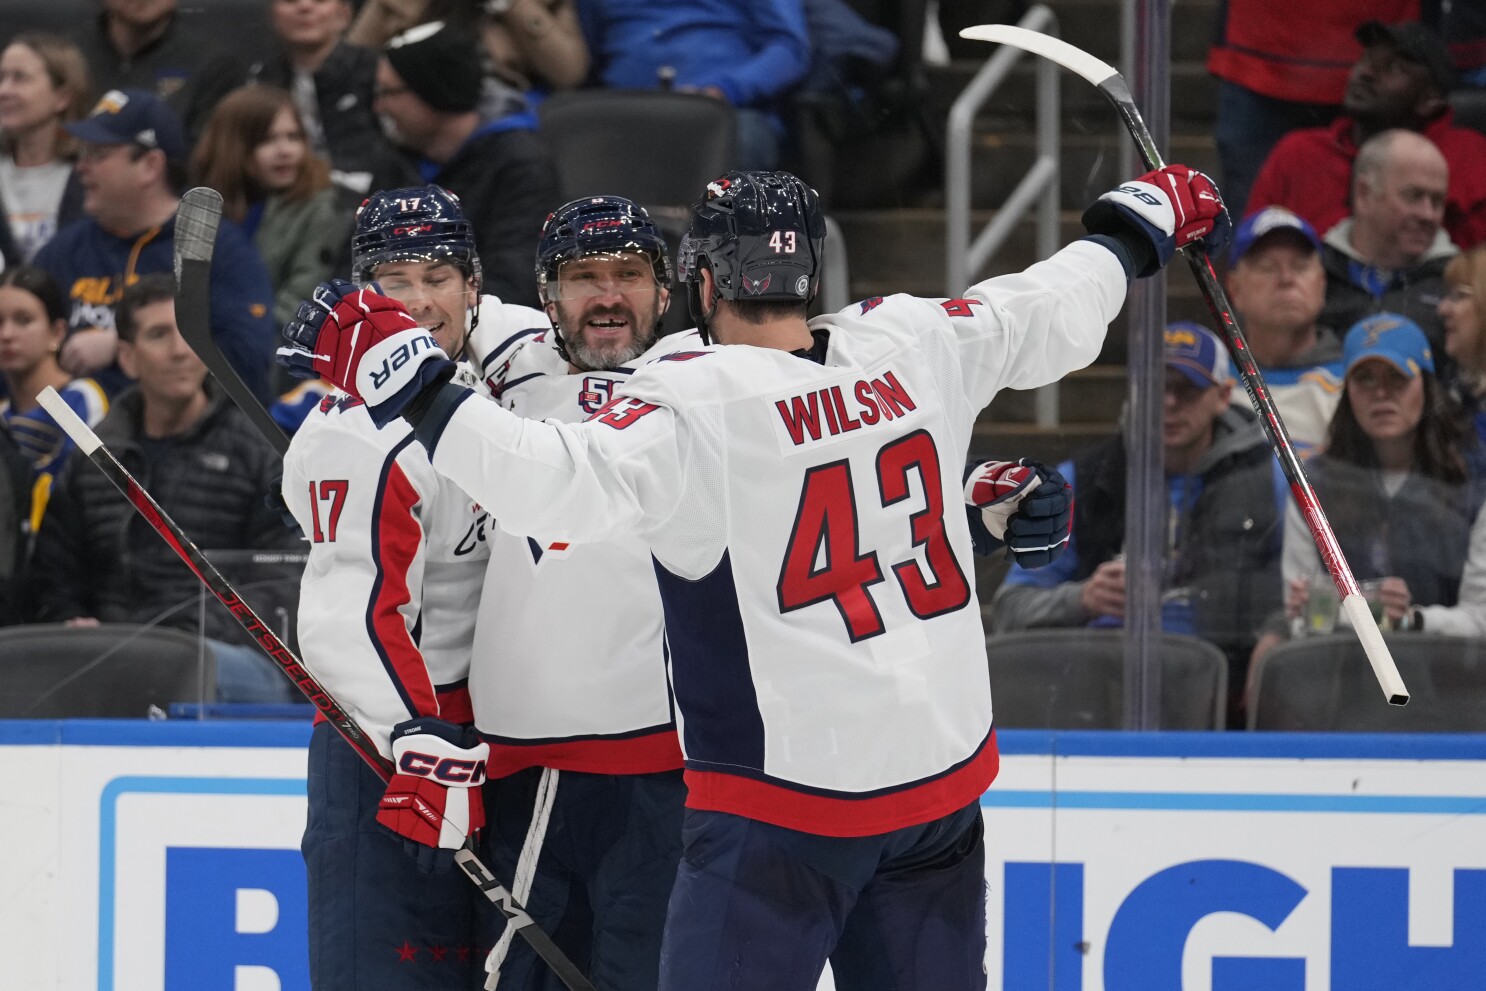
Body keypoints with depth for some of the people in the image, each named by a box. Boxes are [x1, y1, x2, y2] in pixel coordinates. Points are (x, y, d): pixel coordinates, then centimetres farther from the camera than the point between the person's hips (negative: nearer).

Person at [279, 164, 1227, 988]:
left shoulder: (695, 401, -16)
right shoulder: (908, 348, 1)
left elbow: (560, 482, -29)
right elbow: (1053, 314, 16)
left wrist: (409, 377, -26)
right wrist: (1141, 225, 35)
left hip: (787, 800, -6)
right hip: (943, 775, 6)